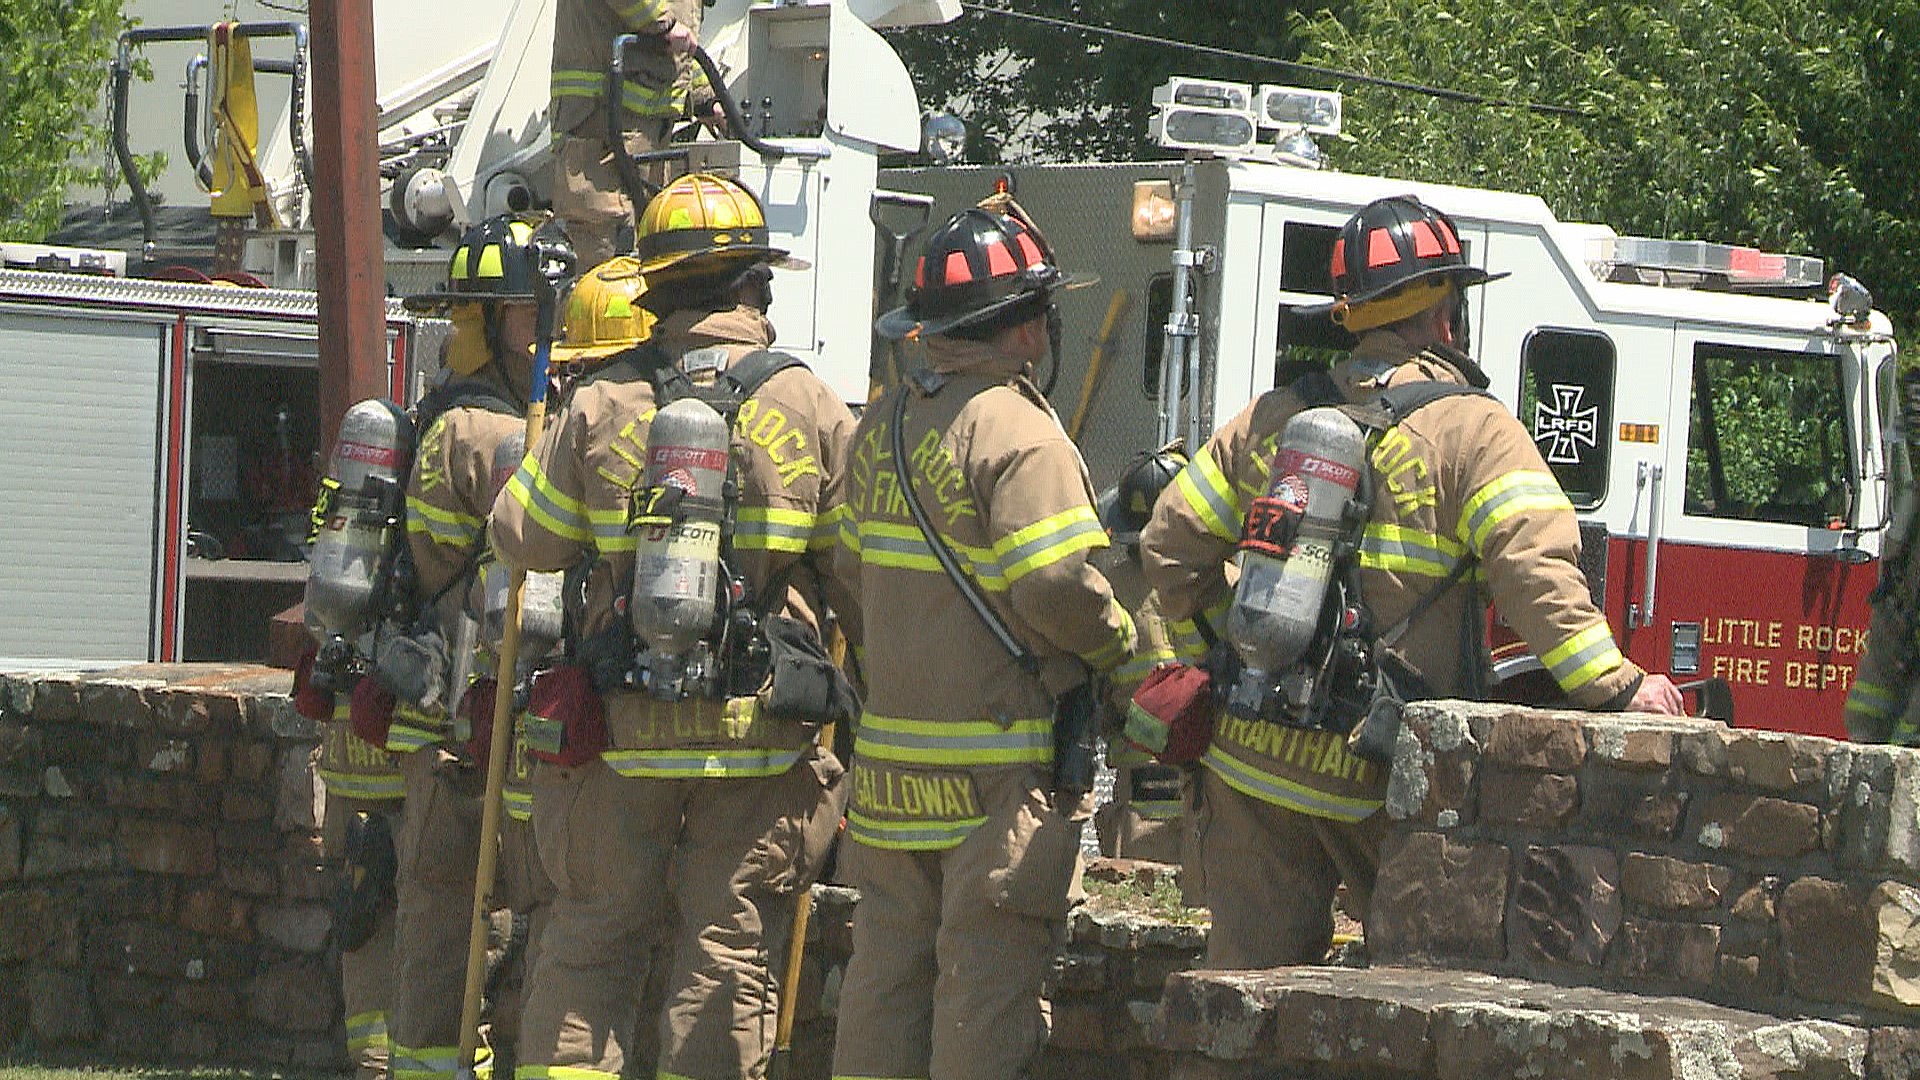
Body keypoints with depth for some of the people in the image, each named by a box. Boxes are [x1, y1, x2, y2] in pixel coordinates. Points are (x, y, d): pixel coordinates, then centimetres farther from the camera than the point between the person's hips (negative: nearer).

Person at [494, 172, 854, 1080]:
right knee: (728, 950, 4)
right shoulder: (811, 408, -3)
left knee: (590, 939, 9)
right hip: (762, 733, -1)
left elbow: (523, 540, 3)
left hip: (622, 732, 1)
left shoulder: (600, 407, -2)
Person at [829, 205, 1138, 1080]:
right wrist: (1119, 647, -3)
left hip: (891, 755, 8)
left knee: (886, 960, 11)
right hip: (999, 759, -8)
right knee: (987, 969, -4)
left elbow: (849, 571, 17)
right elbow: (1054, 584, -20)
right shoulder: (1016, 432, -14)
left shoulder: (881, 427, 11)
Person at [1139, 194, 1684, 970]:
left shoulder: (1273, 420, 10)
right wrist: (1615, 687, -21)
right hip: (1385, 780, -4)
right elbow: (1538, 576, -19)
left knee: (1249, 972, 7)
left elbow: (1173, 546, 15)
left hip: (1255, 757, 4)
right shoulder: (1472, 432, -7)